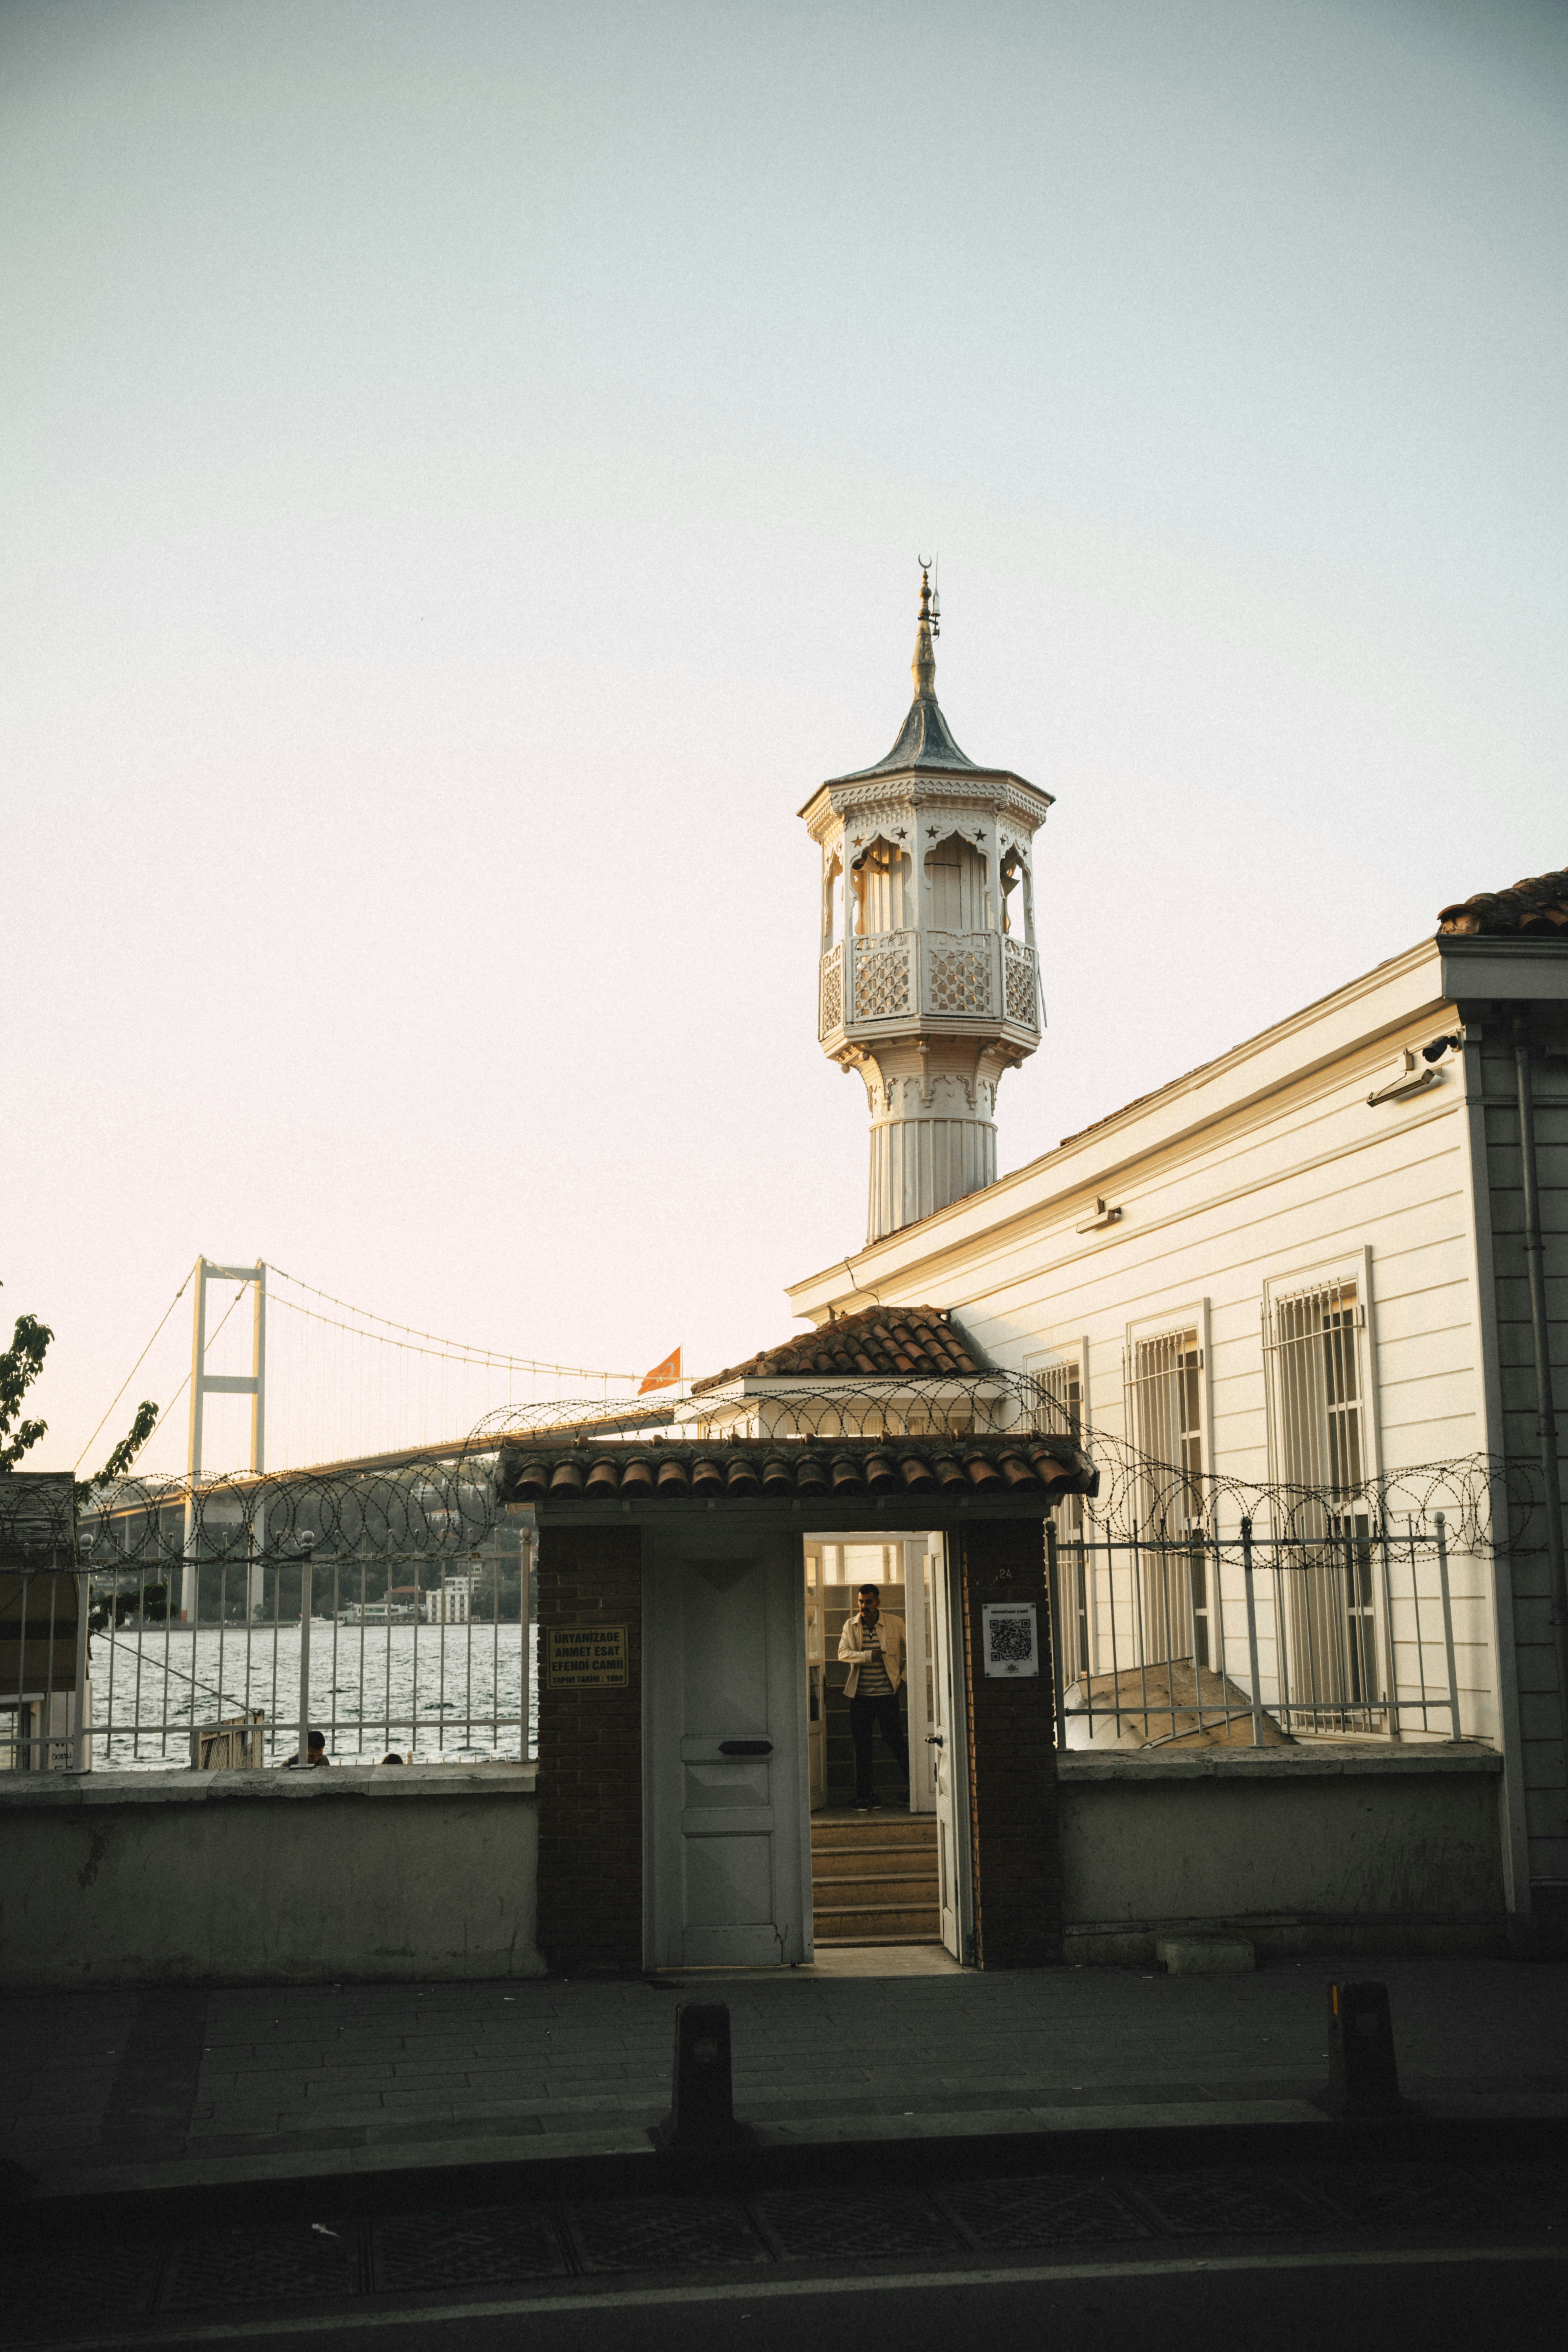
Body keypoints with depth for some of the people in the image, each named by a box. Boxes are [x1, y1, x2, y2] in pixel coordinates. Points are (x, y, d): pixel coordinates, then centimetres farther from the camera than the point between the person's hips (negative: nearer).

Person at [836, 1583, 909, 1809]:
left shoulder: (895, 1624, 0)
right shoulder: (851, 1626, 5)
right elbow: (843, 1653, -6)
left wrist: (905, 1677, 5)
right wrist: (869, 1656, -18)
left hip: (887, 1694, -2)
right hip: (860, 1695, 2)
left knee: (895, 1740, -6)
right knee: (862, 1746, 5)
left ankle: (912, 1782, 13)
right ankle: (864, 1796, 11)